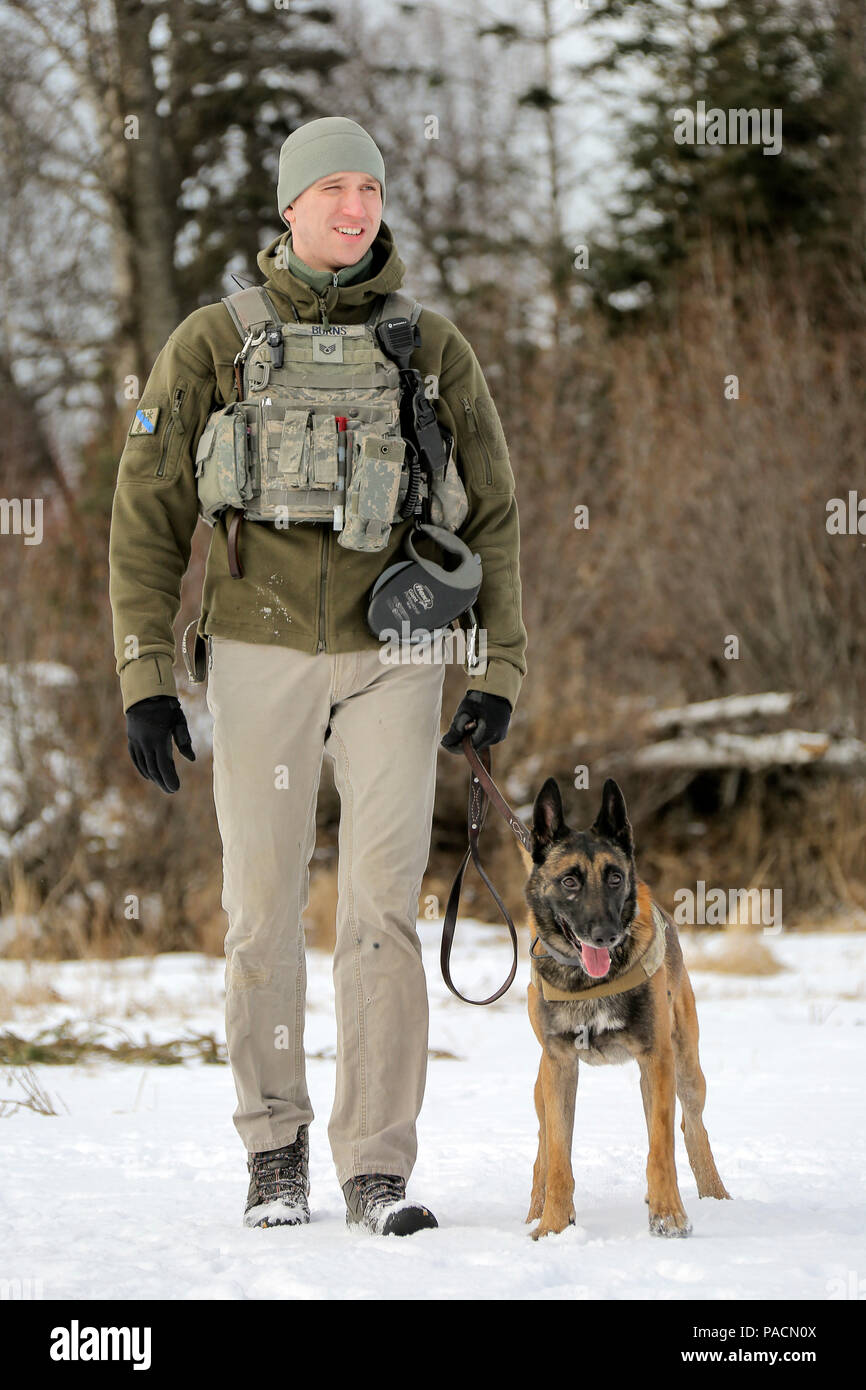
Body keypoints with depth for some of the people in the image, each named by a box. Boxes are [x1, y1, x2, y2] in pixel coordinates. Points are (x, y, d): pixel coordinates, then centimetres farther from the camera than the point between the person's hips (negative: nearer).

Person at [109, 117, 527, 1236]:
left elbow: (491, 514, 13)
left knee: (382, 908, -7)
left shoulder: (431, 348, 8)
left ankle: (377, 1166, -3)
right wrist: (145, 675, -1)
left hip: (394, 655, 0)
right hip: (259, 651, 0)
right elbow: (147, 514, 5)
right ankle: (275, 1148, 18)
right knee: (263, 913, 2)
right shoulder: (213, 345, 4)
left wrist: (499, 669, 5)